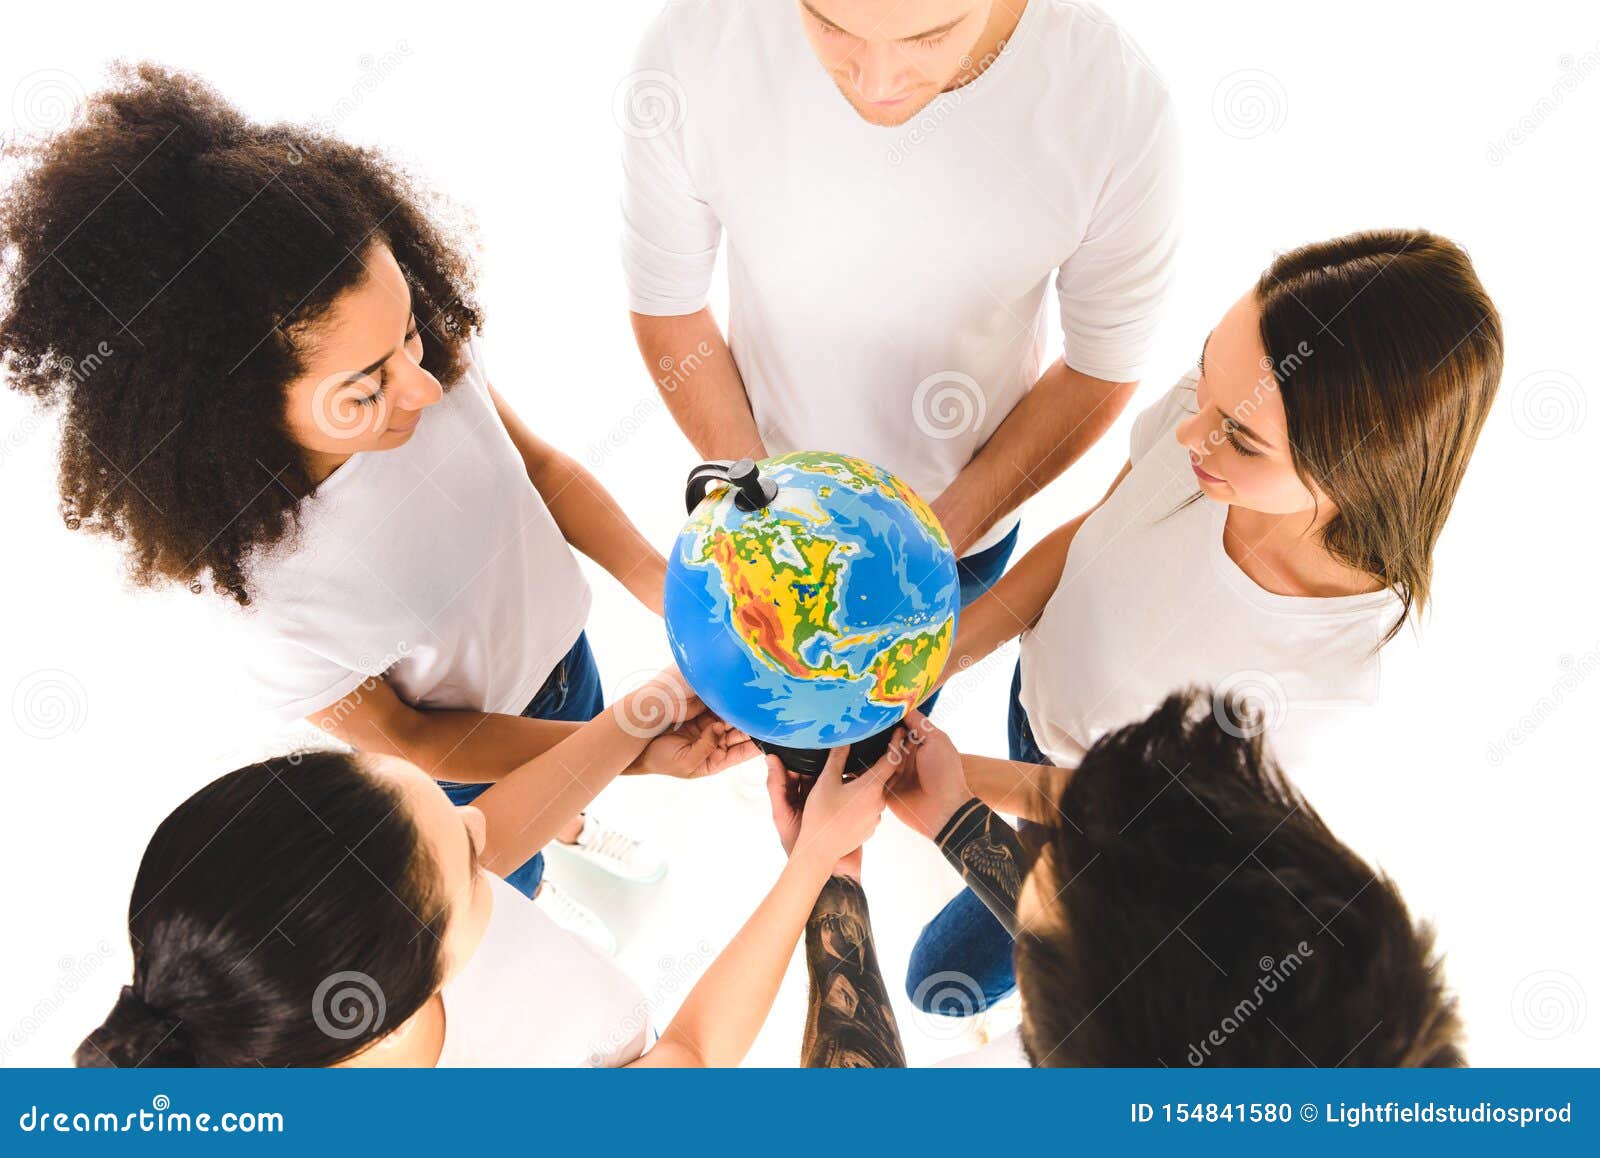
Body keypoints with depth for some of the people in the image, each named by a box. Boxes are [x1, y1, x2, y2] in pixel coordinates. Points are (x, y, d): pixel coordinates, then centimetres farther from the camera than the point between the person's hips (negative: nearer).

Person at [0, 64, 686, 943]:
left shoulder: (436, 344, -30)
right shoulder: (269, 606, -40)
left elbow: (537, 462, -10)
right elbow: (403, 740, -23)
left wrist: (656, 576, -25)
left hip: (555, 640, 4)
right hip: (466, 756, -4)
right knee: (505, 882, 31)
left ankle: (572, 830, 72)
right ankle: (535, 903, 67)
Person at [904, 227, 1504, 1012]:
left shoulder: (1318, 694, -42)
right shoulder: (1215, 402, -31)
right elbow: (1087, 533, -12)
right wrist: (938, 659, -19)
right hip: (1038, 690, 4)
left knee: (944, 977, 18)